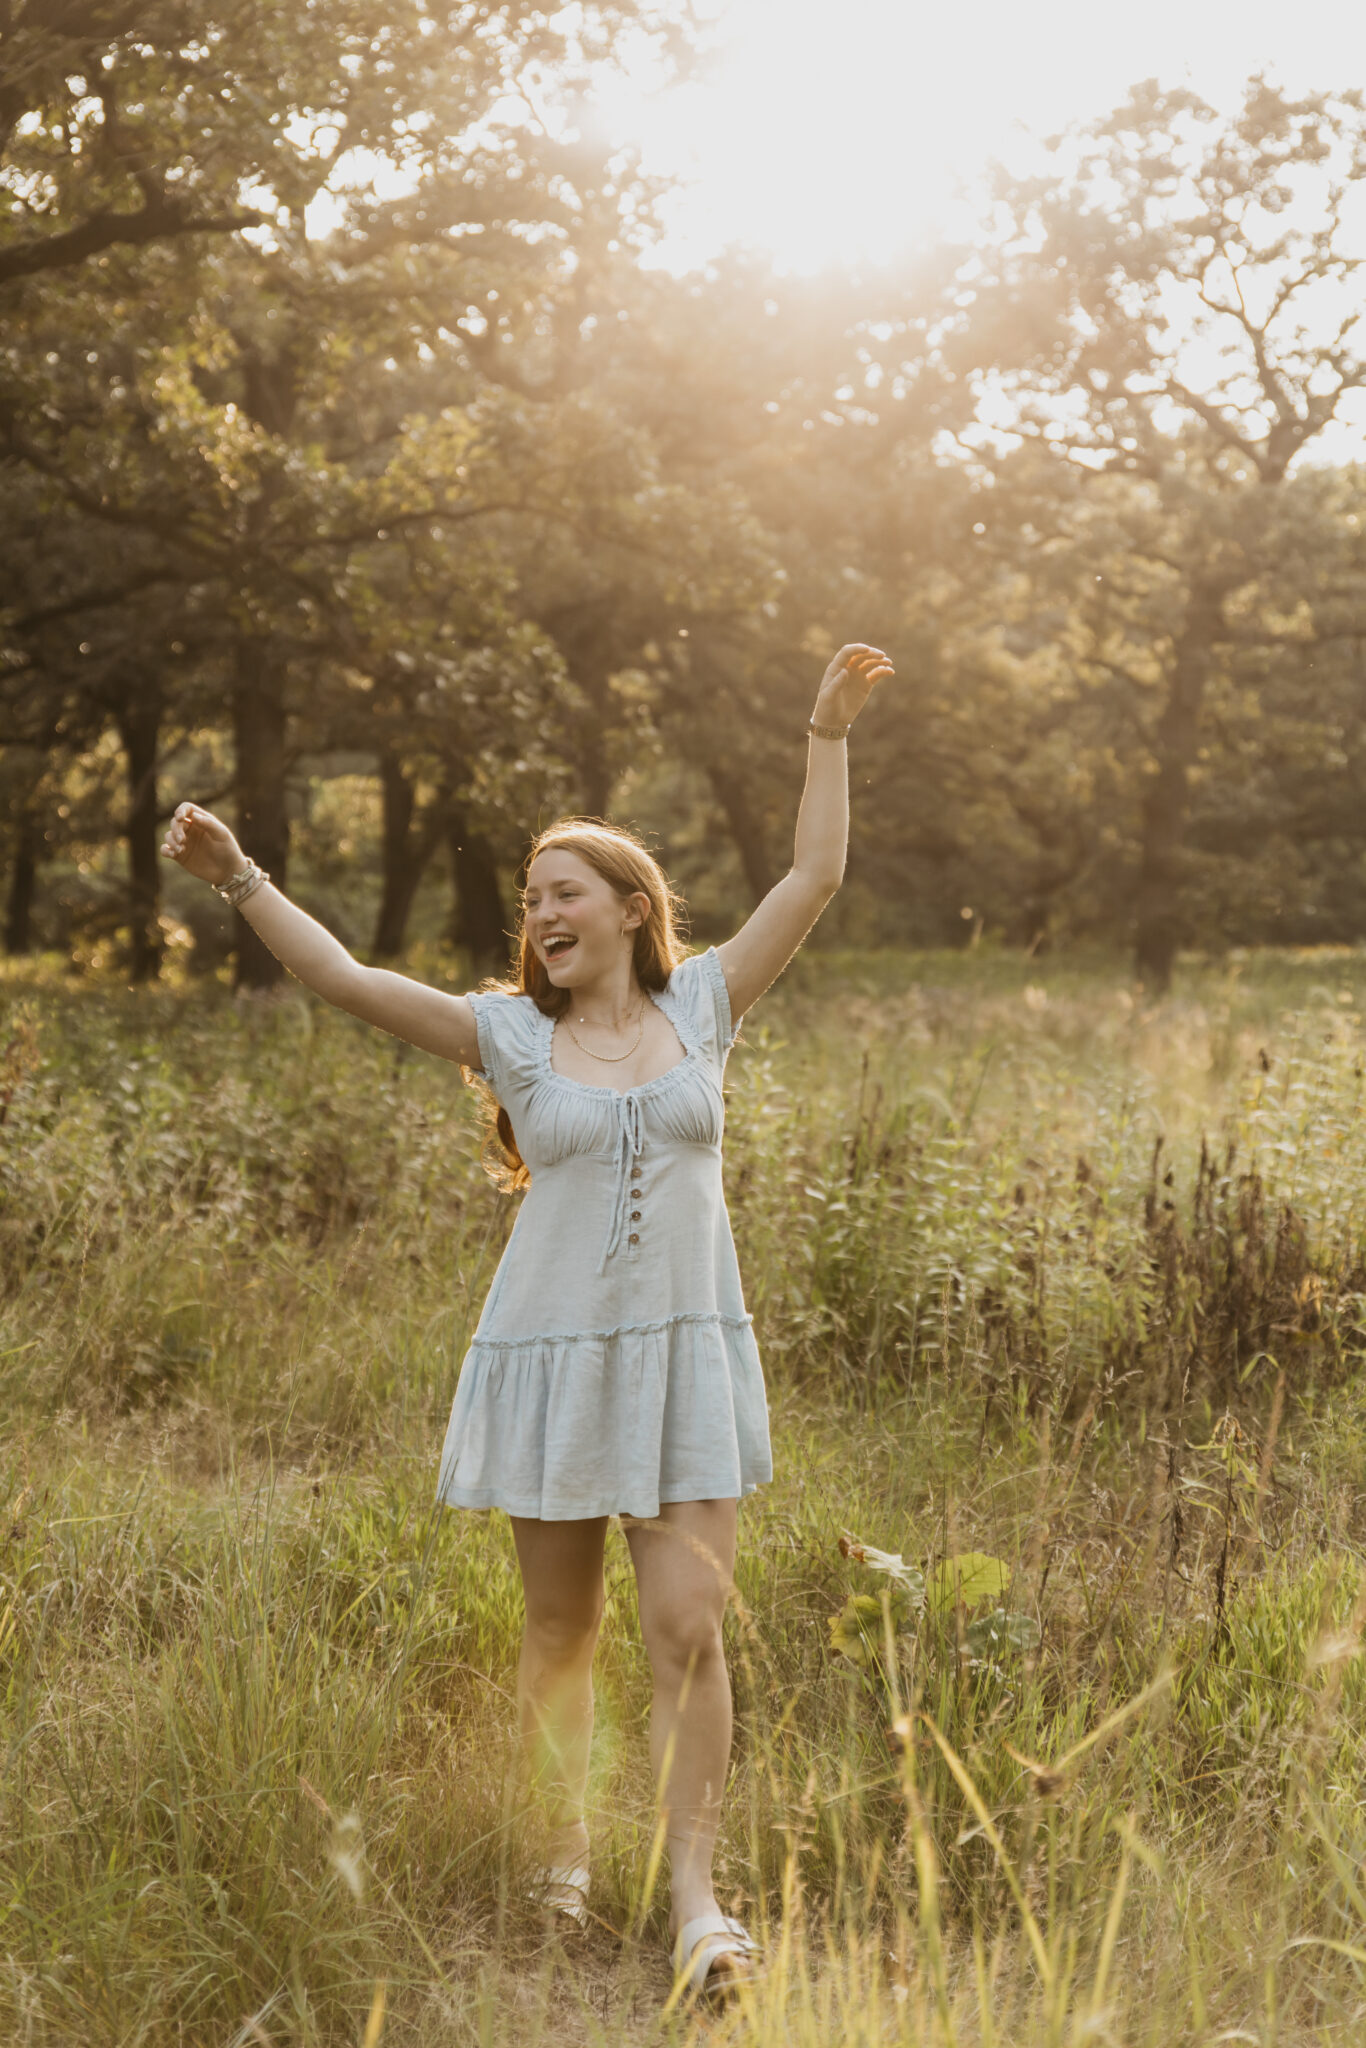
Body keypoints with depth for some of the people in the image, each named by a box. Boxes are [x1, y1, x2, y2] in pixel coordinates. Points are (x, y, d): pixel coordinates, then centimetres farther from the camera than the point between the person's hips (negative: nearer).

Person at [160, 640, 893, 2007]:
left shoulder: (699, 1006, 6)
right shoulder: (511, 1036, 2)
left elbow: (814, 879, 7)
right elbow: (344, 980, -5)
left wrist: (827, 736, 7)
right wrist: (239, 880, -14)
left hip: (685, 1355, 0)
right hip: (553, 1354, 0)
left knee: (688, 1626, -6)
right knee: (558, 1628, 9)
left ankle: (696, 1897, -1)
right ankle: (560, 1857, 25)